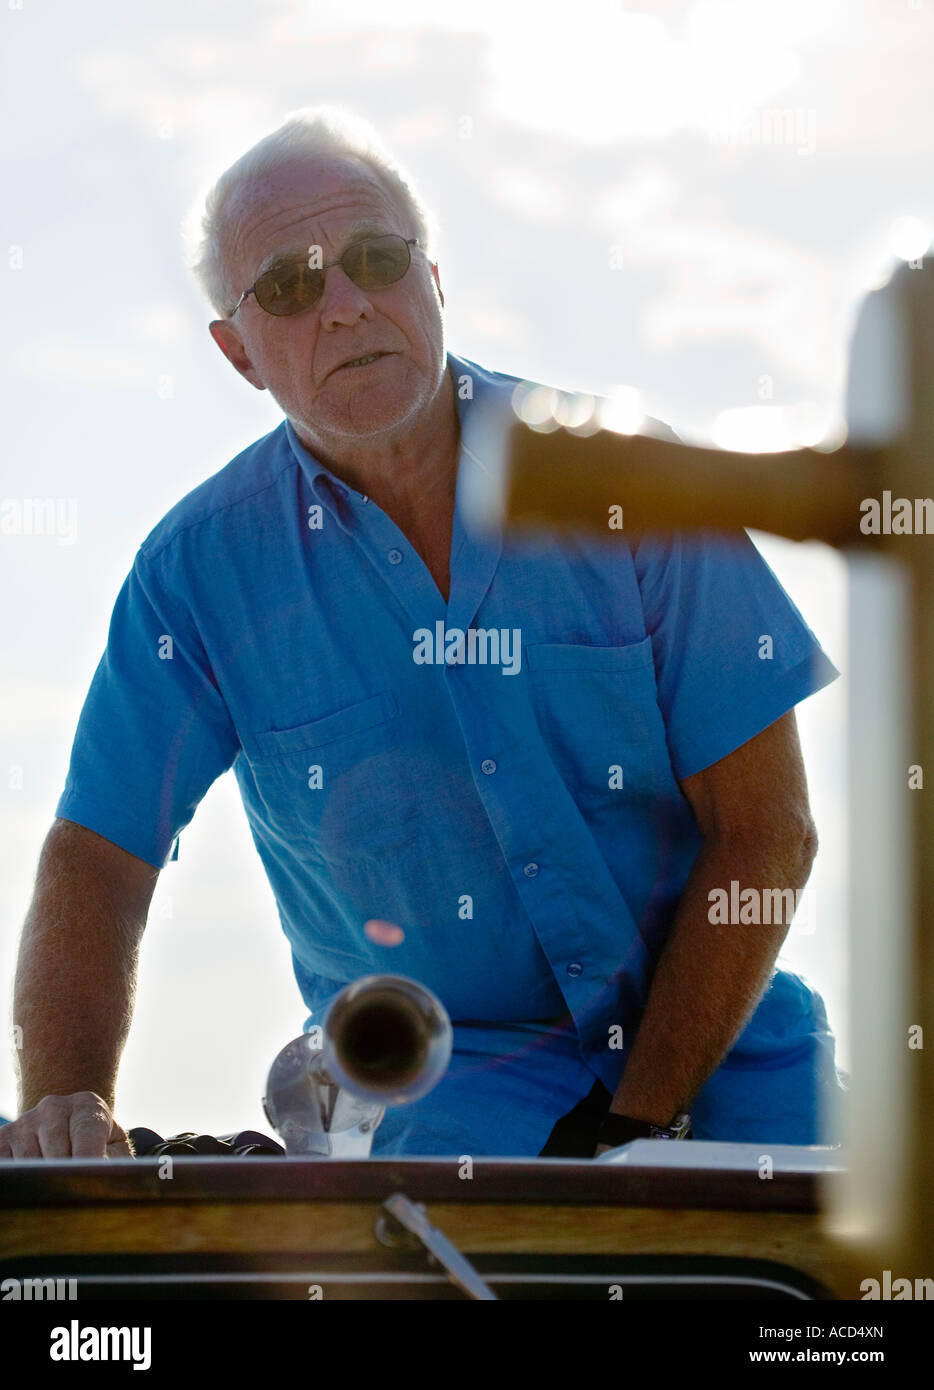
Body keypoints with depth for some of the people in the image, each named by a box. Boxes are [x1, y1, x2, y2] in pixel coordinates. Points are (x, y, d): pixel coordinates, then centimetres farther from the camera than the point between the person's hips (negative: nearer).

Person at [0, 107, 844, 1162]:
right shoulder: (200, 569, -3)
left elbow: (765, 829, -7)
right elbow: (99, 859, -2)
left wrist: (633, 1125, -13)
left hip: (719, 1031, 1)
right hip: (440, 1061, -1)